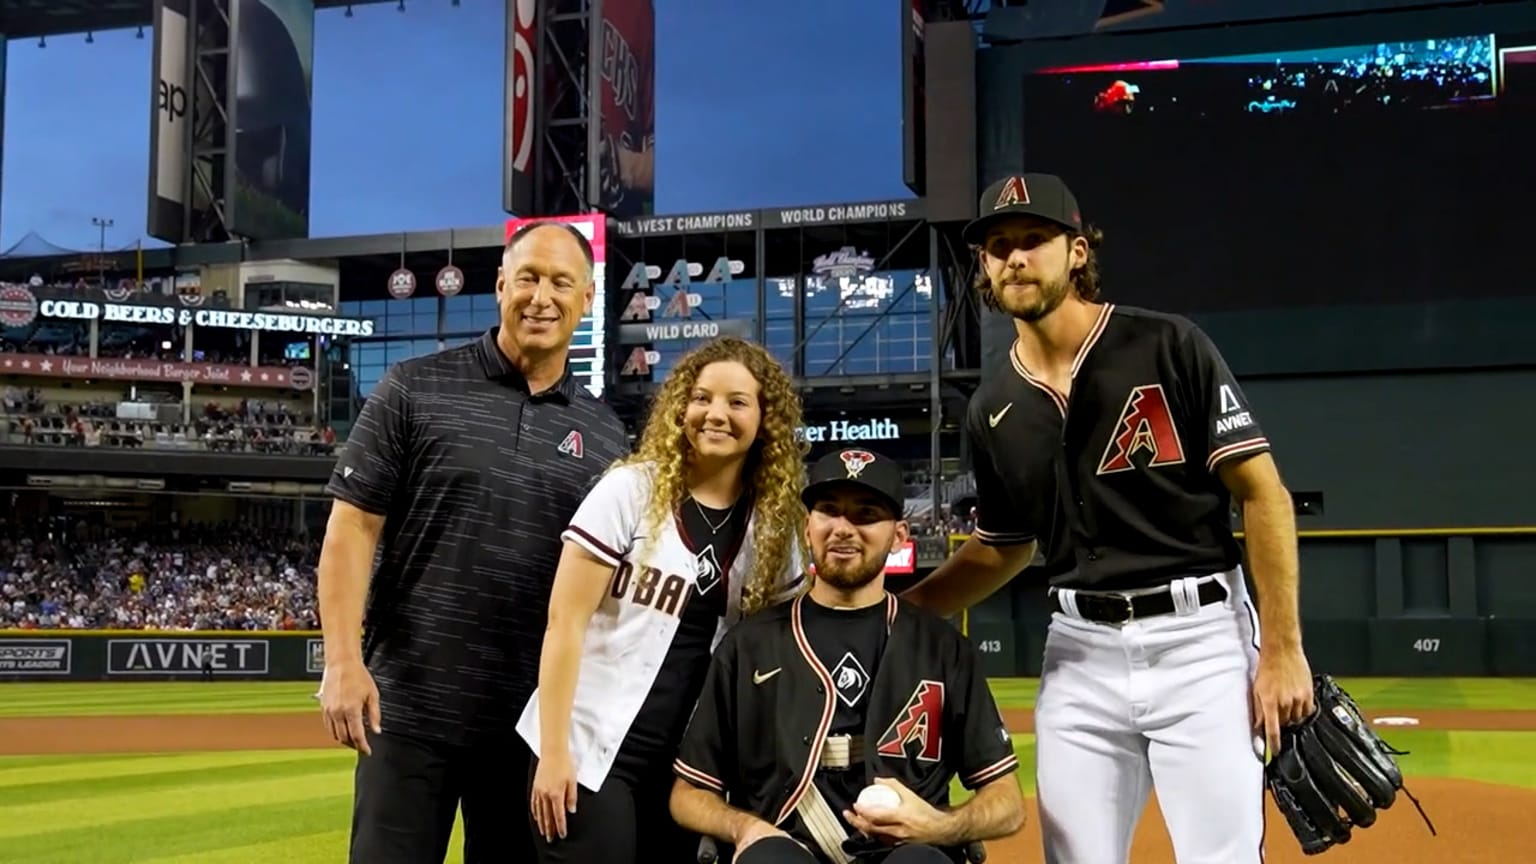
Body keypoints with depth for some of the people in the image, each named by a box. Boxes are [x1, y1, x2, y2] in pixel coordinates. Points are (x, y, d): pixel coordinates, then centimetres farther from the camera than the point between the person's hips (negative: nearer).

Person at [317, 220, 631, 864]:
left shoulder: (605, 435, 8)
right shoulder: (416, 390, 0)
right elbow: (353, 527, -3)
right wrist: (343, 662, -12)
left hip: (538, 718, 3)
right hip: (411, 706, -3)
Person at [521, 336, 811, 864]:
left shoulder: (775, 523, 4)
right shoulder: (630, 489, -8)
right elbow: (565, 623, -10)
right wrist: (553, 752, -14)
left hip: (687, 765, 5)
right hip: (588, 750, -4)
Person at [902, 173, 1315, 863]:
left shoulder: (1168, 348, -7)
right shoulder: (993, 410, 8)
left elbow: (1262, 492, -7)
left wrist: (1282, 648, -11)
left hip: (1200, 639, -4)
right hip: (1079, 653, 4)